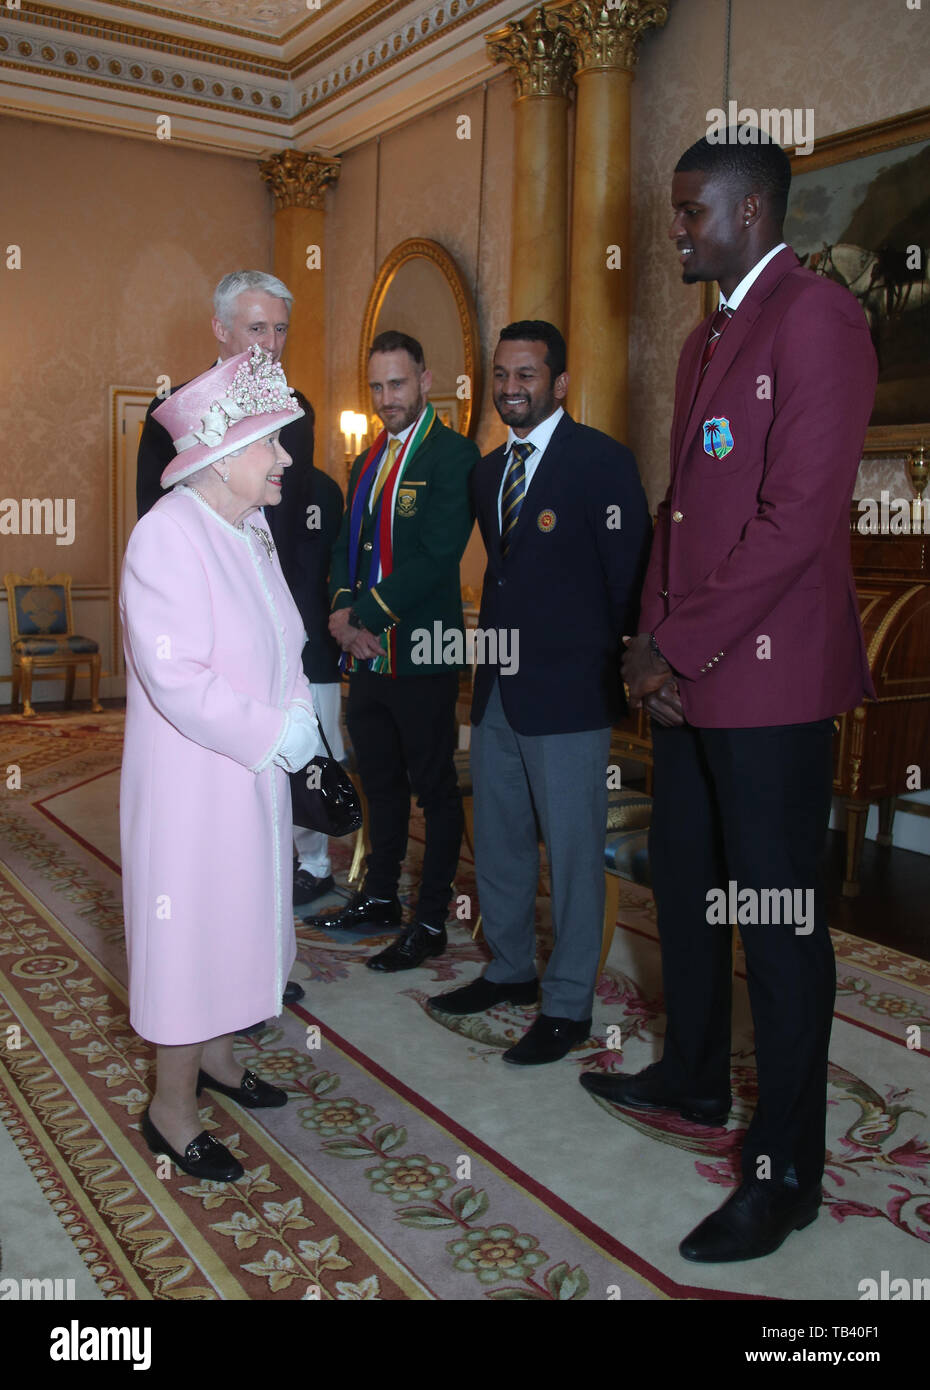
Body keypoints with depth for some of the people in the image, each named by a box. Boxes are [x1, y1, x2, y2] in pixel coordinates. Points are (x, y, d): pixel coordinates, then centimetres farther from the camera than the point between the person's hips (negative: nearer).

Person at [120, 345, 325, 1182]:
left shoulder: (251, 528, 6)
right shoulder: (167, 536, -21)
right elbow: (174, 676, -26)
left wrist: (297, 709, -2)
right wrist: (274, 734, -19)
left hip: (254, 770, 8)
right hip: (193, 777, -8)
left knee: (240, 915, 20)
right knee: (191, 921, 3)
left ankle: (214, 1055, 41)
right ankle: (172, 1107, 22)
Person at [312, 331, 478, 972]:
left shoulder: (453, 455, -9)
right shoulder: (367, 462, 16)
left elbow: (436, 556, -19)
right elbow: (346, 546, 15)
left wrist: (364, 616, -17)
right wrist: (343, 610, -4)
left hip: (420, 653, -7)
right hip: (367, 652, 8)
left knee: (435, 788, 4)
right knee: (381, 782, 18)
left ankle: (431, 920, 14)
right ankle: (381, 897, 32)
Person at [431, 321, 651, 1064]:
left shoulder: (602, 461, -9)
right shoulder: (489, 470, 14)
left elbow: (629, 578, -11)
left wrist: (604, 663, -8)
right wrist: (501, 641, 13)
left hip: (567, 695, -8)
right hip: (497, 692, 8)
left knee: (573, 854, 2)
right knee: (498, 843, 18)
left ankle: (568, 1004, 16)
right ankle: (511, 969, 36)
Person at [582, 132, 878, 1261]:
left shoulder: (816, 318, -10)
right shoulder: (705, 340, 20)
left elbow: (797, 520, -19)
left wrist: (674, 646, -14)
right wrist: (652, 639, 4)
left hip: (768, 681, -9)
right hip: (687, 677, 9)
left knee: (778, 918, 1)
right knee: (682, 881, 18)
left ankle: (785, 1174, 17)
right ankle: (694, 1078, 40)